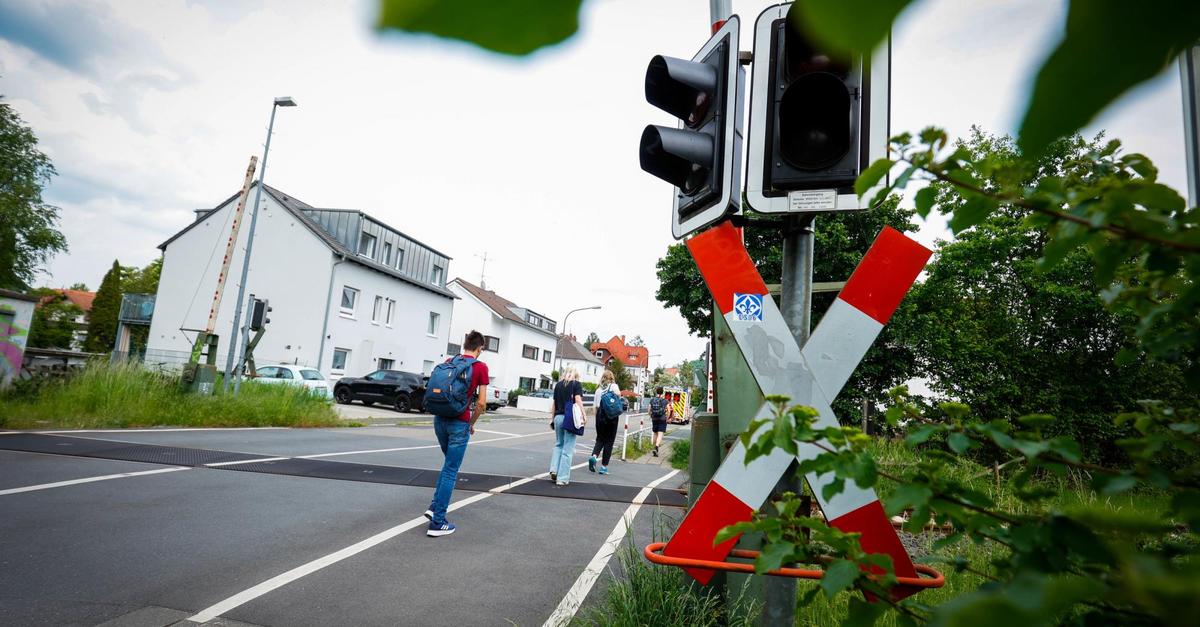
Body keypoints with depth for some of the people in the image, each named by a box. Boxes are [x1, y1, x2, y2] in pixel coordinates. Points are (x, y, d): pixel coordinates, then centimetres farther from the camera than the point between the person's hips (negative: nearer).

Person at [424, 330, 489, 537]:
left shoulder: (448, 362, 9)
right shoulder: (481, 367, -6)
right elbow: (481, 403, -9)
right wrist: (471, 423, 5)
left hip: (440, 419, 6)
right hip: (459, 423, -5)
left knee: (449, 463, 26)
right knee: (450, 471, 3)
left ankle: (434, 506, 21)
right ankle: (437, 523, 7)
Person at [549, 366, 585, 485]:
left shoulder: (558, 385, 13)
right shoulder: (576, 384, -1)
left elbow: (554, 403, 14)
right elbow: (578, 400, -12)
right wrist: (583, 415, -12)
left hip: (558, 417, 5)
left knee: (558, 445, 21)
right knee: (567, 448, 1)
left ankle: (554, 470, 7)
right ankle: (562, 478, 2)